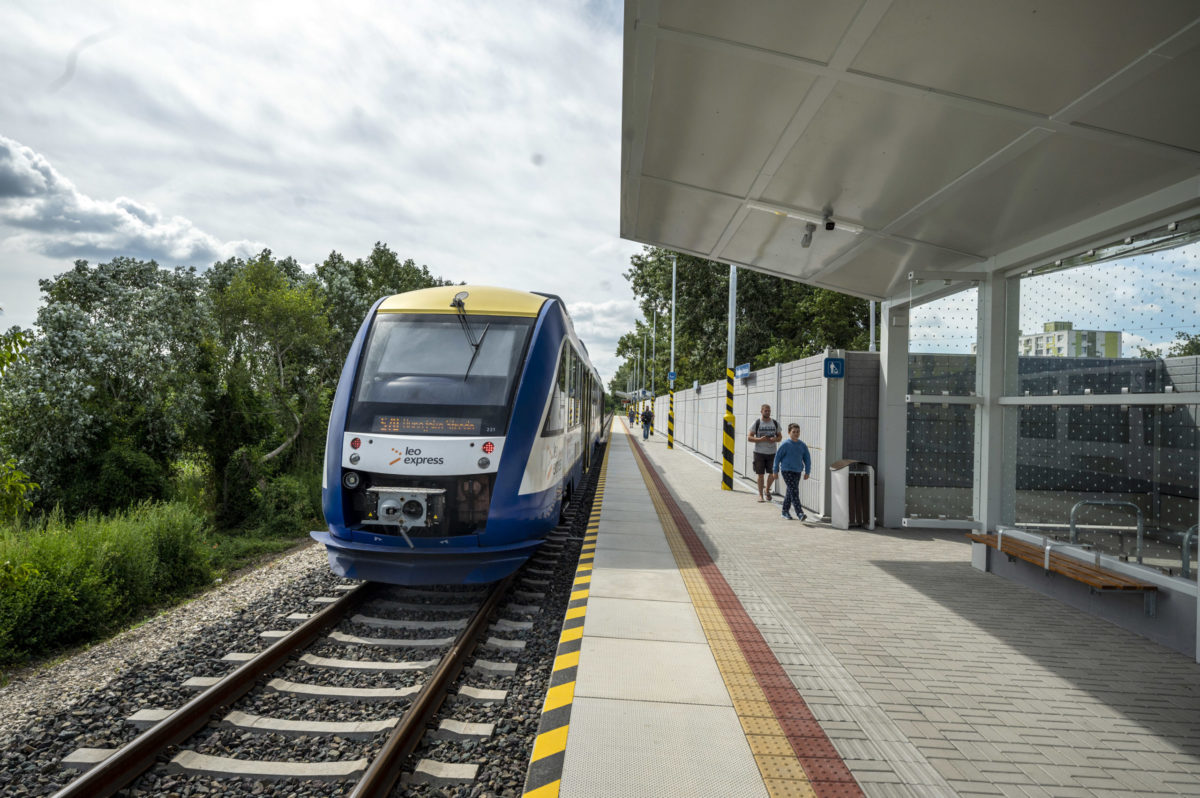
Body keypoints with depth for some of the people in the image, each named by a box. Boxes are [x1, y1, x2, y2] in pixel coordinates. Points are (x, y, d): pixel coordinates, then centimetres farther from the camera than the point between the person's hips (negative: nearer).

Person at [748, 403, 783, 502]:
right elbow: (749, 438, -3)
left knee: (772, 474, 1)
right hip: (759, 453, -2)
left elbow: (780, 437, 12)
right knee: (760, 474, 2)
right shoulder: (756, 423, -2)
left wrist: (774, 439, -10)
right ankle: (760, 494, 14)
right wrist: (760, 439, -19)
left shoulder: (775, 423, 6)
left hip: (772, 453, 2)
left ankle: (767, 490, 27)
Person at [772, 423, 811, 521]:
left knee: (790, 492, 13)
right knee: (794, 491, -13)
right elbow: (777, 457, -3)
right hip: (787, 471, -5)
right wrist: (776, 471, -1)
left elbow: (807, 459, 12)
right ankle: (800, 513, -16)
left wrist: (807, 472, 9)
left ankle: (785, 511, 25)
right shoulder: (785, 444, -9)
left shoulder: (802, 445, 5)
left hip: (797, 471, 5)